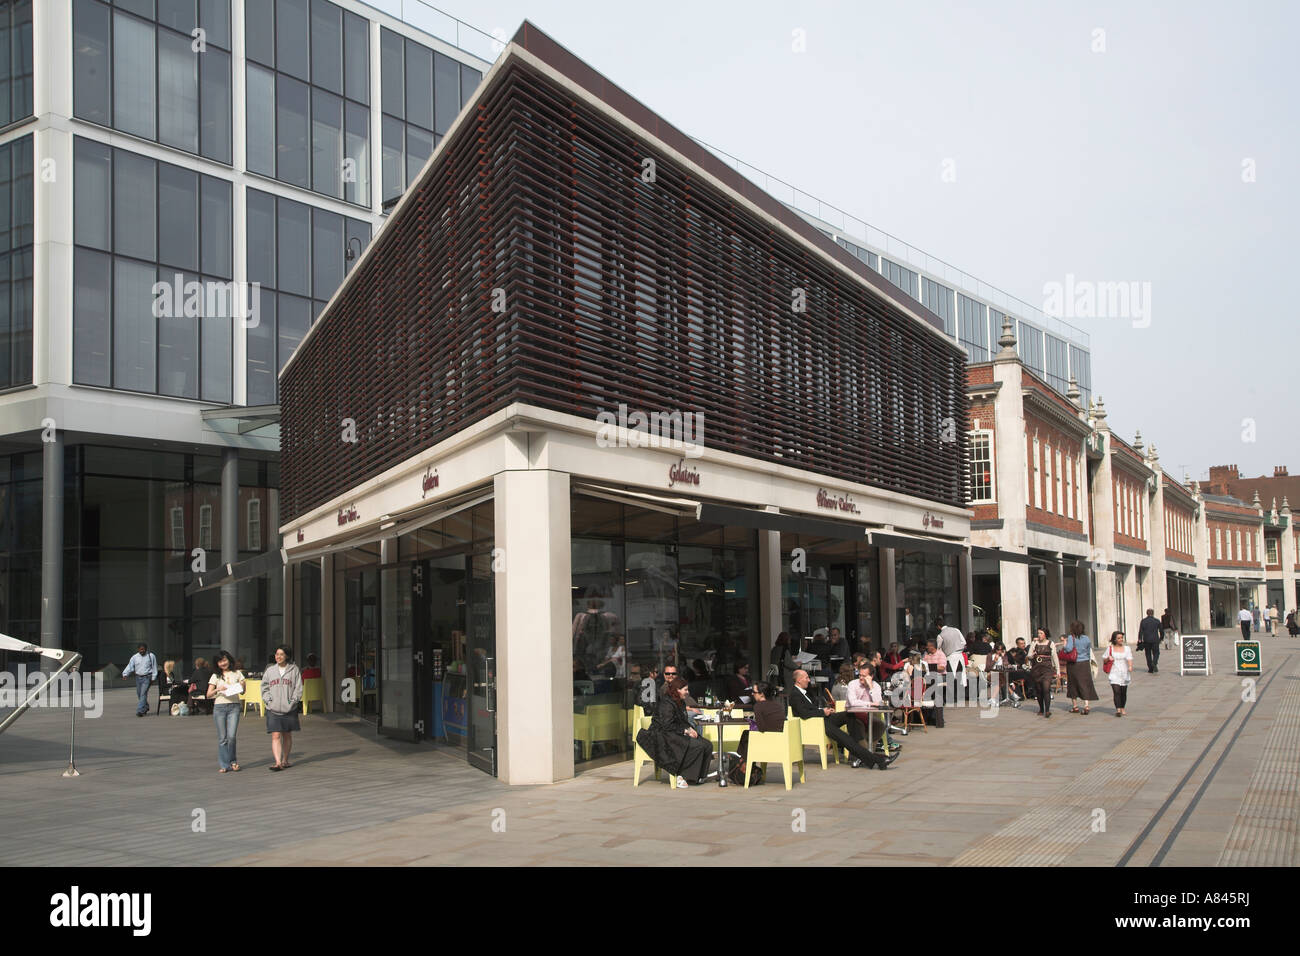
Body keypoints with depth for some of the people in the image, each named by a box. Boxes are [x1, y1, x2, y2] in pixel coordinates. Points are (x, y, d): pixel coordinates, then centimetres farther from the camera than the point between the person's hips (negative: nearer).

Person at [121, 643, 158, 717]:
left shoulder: (151, 656, 2)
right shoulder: (134, 657, 6)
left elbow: (154, 667, 6)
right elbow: (130, 666, 0)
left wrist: (153, 677, 1)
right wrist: (125, 674, -16)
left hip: (147, 678, -4)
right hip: (138, 677, 4)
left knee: (143, 694, -14)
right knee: (139, 695, 10)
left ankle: (140, 710, -19)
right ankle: (145, 708, 30)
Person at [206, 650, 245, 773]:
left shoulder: (237, 674, 11)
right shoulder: (215, 676, 8)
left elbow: (243, 691, 15)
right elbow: (208, 695, 4)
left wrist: (242, 686, -7)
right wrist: (218, 690, -13)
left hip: (234, 706, 0)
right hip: (219, 707, 0)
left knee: (231, 736, -10)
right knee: (222, 738, 0)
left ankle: (232, 761, 10)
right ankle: (224, 765, 7)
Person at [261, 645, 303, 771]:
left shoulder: (294, 670, 1)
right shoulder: (270, 670, 7)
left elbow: (298, 688, 0)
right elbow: (264, 687, 11)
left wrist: (292, 701, -11)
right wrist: (268, 700, -3)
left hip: (289, 709, 0)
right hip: (273, 709, 0)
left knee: (287, 736, 12)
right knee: (276, 736, -9)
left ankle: (285, 760, 25)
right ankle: (278, 762, -16)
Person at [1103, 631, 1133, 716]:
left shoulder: (1127, 648, 6)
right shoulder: (1110, 648, 5)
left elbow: (1129, 659, -8)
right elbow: (1104, 660, 12)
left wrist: (1130, 666, -27)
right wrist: (1108, 658, -10)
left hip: (1124, 673, 1)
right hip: (1114, 674, -1)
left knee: (1123, 692, 7)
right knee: (1116, 692, -13)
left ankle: (1123, 709, 24)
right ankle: (1118, 710, -18)